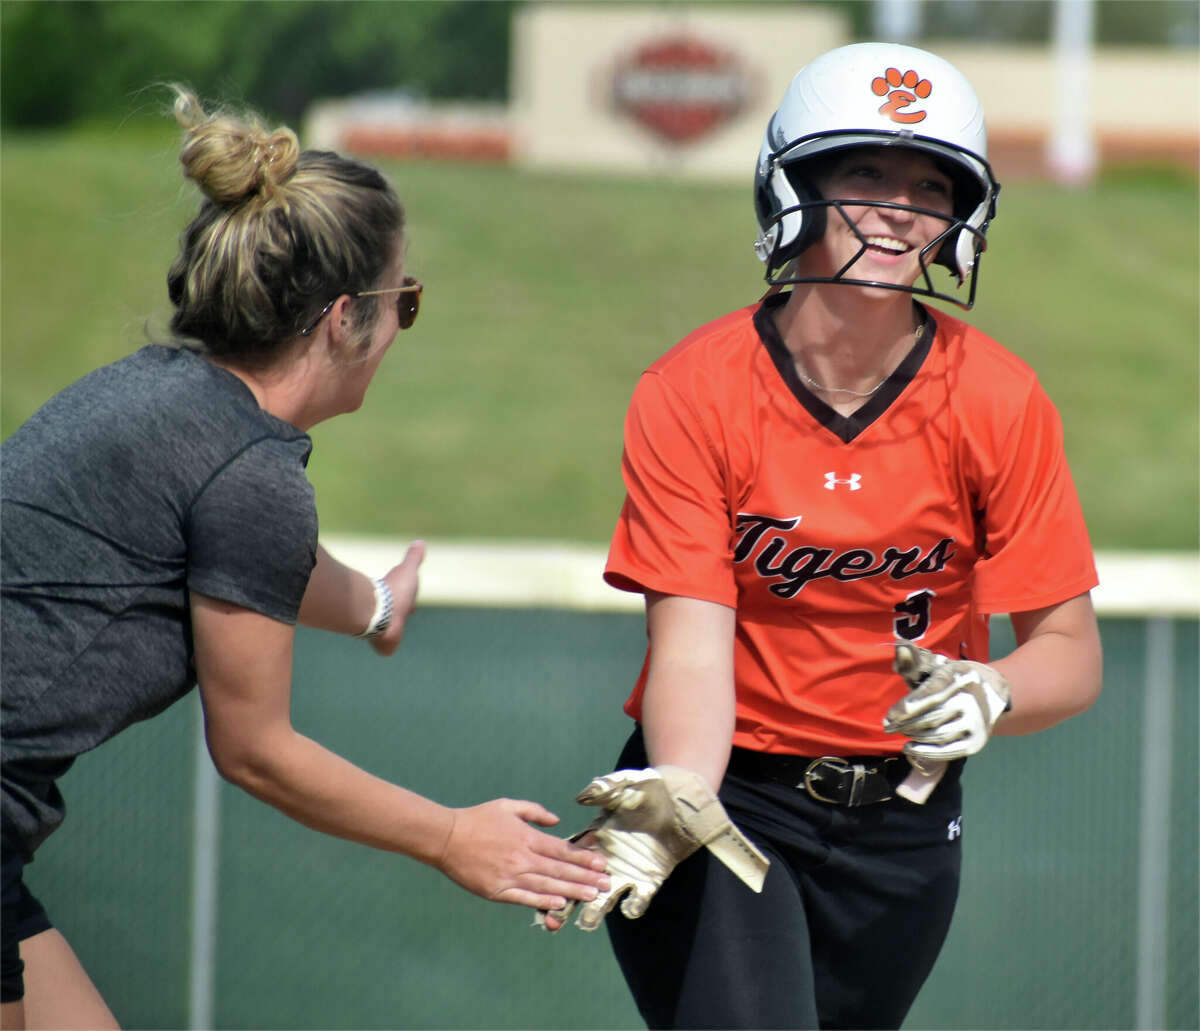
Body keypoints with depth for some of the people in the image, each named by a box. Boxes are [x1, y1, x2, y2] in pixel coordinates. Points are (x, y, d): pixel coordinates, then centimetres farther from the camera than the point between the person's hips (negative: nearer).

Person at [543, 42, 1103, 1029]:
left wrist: (988, 692, -32)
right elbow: (692, 642, -17)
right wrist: (680, 793, -37)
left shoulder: (999, 401, -8)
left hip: (902, 824, 3)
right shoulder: (691, 391, -12)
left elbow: (1071, 652, -9)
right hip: (732, 800, -3)